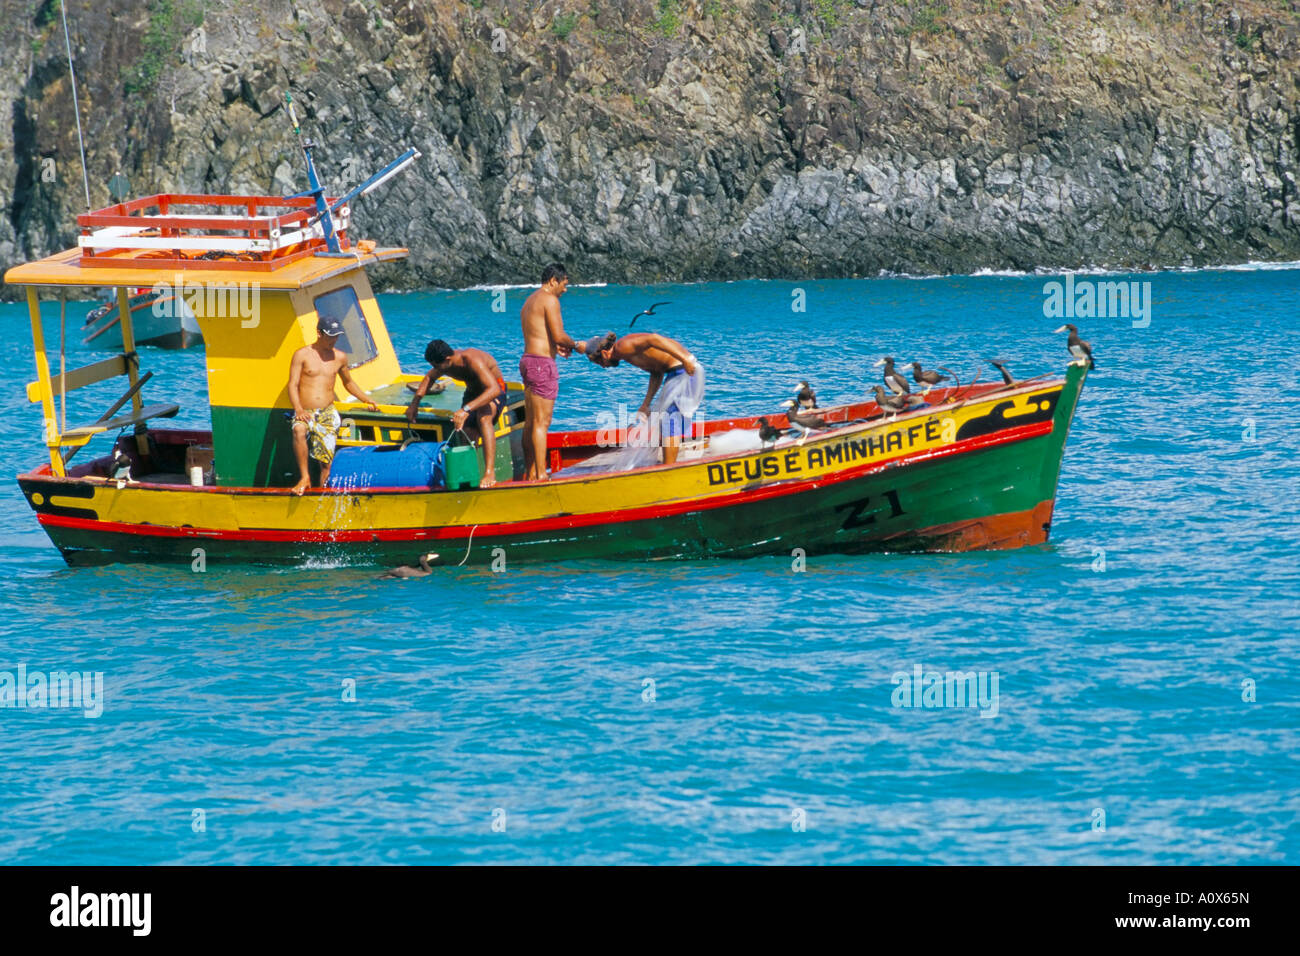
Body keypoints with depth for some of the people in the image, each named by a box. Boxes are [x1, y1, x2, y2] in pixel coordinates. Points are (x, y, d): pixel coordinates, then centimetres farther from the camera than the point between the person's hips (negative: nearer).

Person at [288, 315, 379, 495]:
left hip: (328, 413, 3)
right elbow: (293, 384, -3)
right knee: (299, 430, -36)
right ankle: (304, 477, -31)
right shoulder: (302, 355, 3)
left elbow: (348, 382, 30)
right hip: (305, 413, -3)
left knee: (326, 460, -9)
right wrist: (298, 409, -18)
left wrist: (367, 400, 18)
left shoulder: (340, 357, 14)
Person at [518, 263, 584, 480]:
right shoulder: (550, 300, -10)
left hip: (528, 360, 10)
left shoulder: (529, 302, 19)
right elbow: (559, 336, -17)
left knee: (531, 422, 12)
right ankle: (541, 474, -10)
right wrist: (576, 346, 0)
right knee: (542, 422, -9)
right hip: (542, 364, -10)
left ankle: (530, 473, 15)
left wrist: (555, 347, 16)